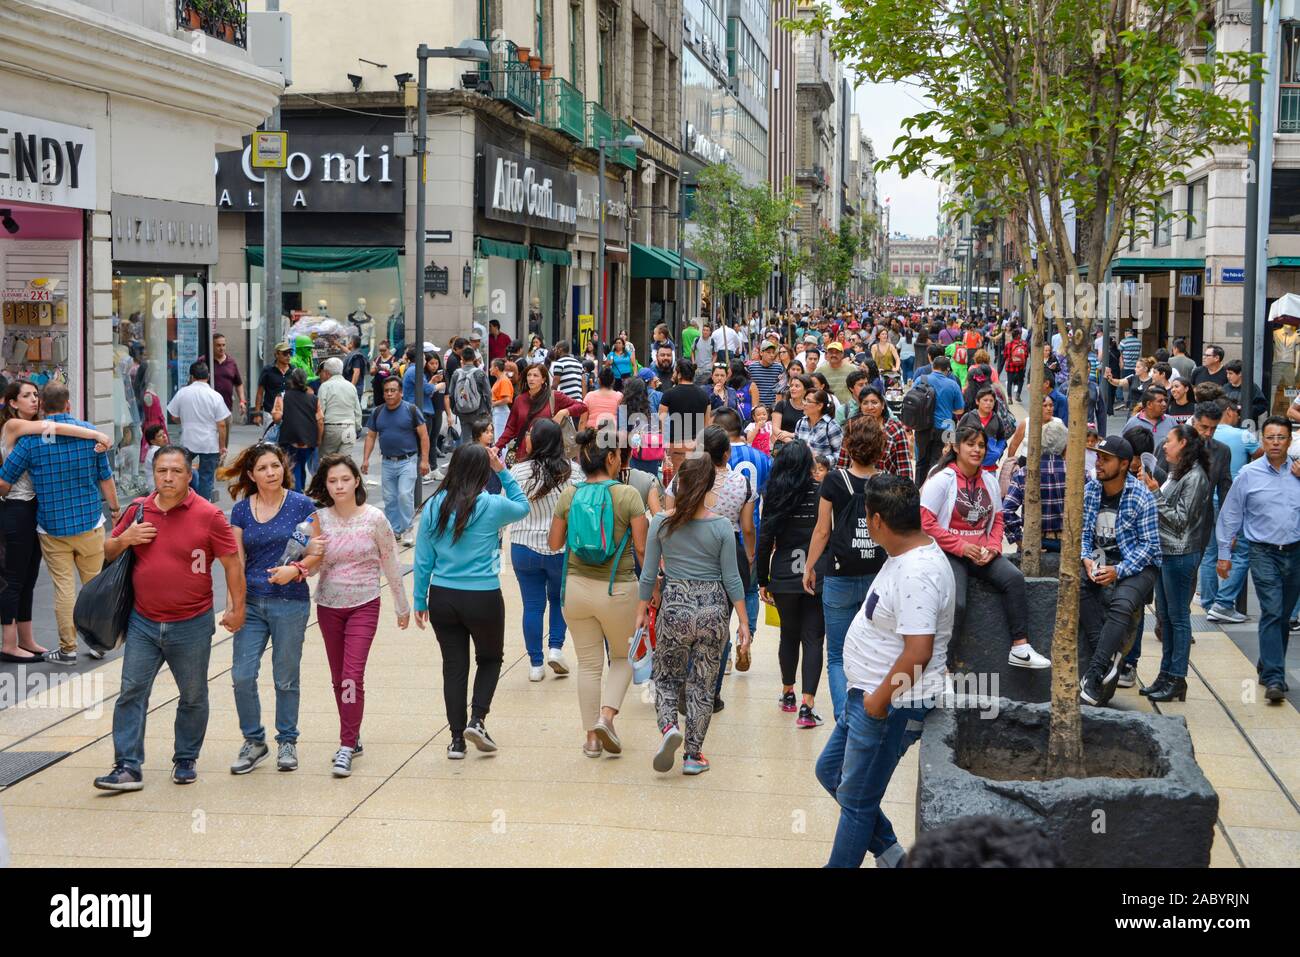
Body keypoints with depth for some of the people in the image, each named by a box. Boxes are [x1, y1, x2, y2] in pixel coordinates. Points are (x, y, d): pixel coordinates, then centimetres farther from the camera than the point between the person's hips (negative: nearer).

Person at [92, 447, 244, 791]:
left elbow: (232, 563, -4)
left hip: (192, 625, -3)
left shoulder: (208, 515, -9)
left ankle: (186, 761, 25)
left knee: (193, 697, 9)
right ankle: (128, 768, 1)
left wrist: (237, 608, -6)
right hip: (143, 623, 3)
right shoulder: (138, 510, 4)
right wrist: (124, 539, -7)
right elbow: (108, 552, 15)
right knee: (131, 692, -2)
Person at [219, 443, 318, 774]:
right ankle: (253, 741, 15)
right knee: (242, 676, -3)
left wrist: (295, 570, -19)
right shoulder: (241, 510, 5)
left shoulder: (302, 505, -2)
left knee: (286, 678, 7)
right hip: (252, 602, 2)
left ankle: (287, 741, 23)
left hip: (290, 602, -2)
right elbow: (236, 561, 5)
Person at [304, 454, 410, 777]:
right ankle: (353, 738, 28)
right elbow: (311, 566, 0)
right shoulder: (318, 519, -4)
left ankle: (346, 747, -8)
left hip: (364, 605, -3)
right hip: (328, 606, 3)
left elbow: (390, 564, 0)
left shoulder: (374, 518, -9)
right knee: (338, 678, 12)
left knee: (352, 676, -13)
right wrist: (313, 554, -24)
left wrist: (403, 606, 7)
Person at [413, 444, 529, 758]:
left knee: (454, 665, 10)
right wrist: (503, 472, 11)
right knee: (490, 659, 19)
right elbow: (523, 507, 14)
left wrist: (420, 601, 11)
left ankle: (457, 739, 13)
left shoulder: (434, 506, -1)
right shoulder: (492, 506, -9)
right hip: (483, 598, -2)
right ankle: (477, 720, 3)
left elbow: (423, 559, 3)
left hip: (443, 598, 3)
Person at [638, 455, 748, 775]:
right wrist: (743, 622, 4)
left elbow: (649, 574, -1)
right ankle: (693, 755, 14)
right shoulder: (721, 526, -6)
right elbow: (732, 579, -3)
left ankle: (668, 727, -8)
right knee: (703, 684, 11)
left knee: (666, 676, 18)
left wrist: (642, 610, 12)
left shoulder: (661, 522, -5)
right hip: (713, 608, 0)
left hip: (674, 606, 0)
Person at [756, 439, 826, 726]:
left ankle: (788, 694, 32)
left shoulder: (775, 496, -2)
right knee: (813, 639, 0)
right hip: (818, 578, -2)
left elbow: (765, 540, -1)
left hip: (783, 579, 2)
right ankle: (806, 706, -10)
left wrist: (762, 580, 7)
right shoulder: (821, 494, -6)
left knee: (789, 635, 20)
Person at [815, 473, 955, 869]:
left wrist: (880, 700, -21)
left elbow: (918, 652, -32)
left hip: (891, 705, -11)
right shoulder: (905, 555, 6)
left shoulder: (917, 573, -27)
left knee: (856, 801, 3)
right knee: (829, 770, 22)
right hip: (869, 694, 11)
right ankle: (890, 854, 29)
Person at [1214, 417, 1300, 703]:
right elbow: (1230, 516, 5)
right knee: (1272, 613, -12)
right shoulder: (1248, 474, -1)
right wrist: (1224, 554, 4)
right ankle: (1274, 679, -13)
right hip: (1264, 553, -3)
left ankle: (1268, 667, 29)